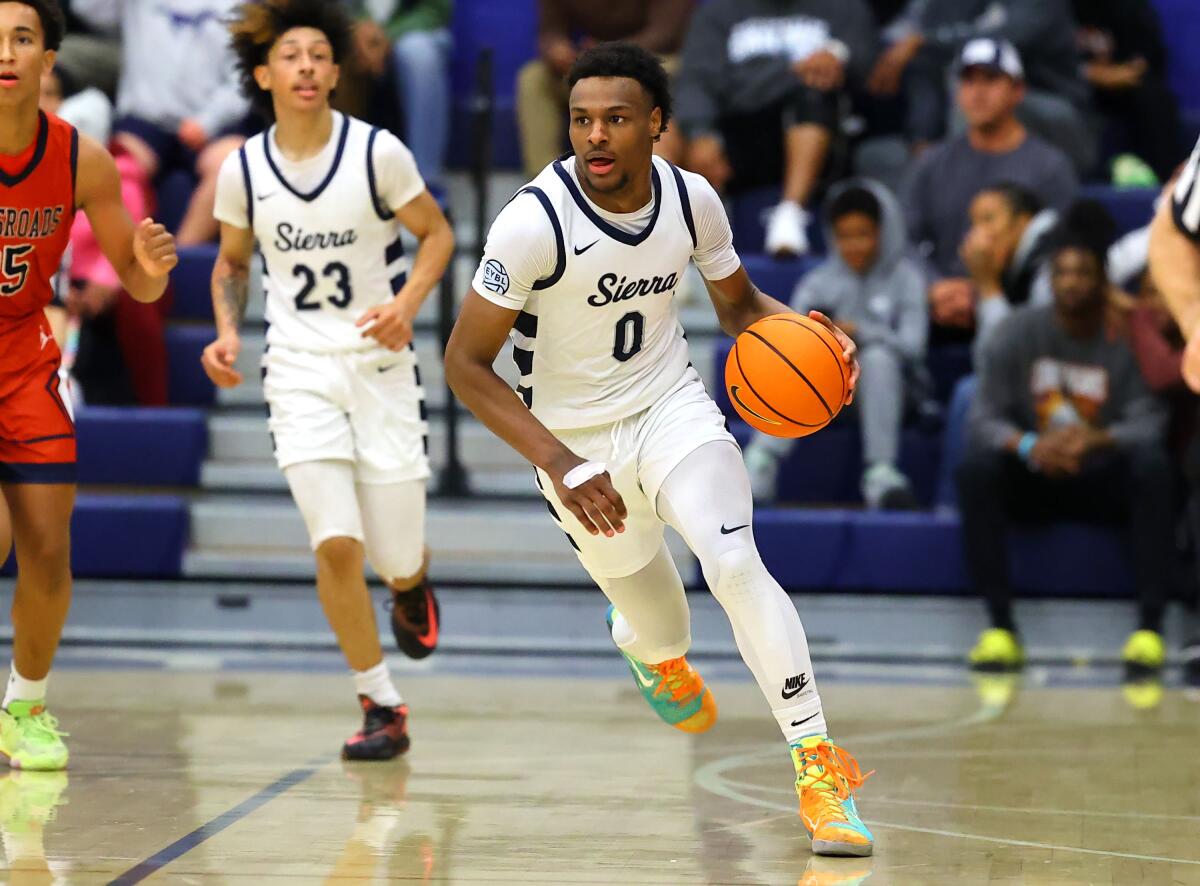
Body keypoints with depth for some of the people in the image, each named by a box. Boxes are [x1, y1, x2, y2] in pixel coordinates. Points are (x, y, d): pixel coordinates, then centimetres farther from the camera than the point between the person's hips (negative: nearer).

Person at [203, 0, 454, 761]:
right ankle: (383, 708, -1)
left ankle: (411, 585, 43)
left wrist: (406, 304, -16)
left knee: (395, 555, 3)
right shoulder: (242, 170, -1)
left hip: (381, 364, -1)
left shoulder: (377, 152, -9)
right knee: (335, 545, -14)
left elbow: (437, 233, 1)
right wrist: (228, 331, -3)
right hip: (299, 369, 1)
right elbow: (233, 260, 15)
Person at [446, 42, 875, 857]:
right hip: (575, 439, -1)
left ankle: (816, 759, -15)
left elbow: (739, 303, 7)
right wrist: (559, 465, -29)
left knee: (736, 565, -22)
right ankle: (656, 651, 54)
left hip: (671, 406, 1)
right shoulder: (535, 221, -25)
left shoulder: (692, 199, -12)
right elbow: (466, 362, -20)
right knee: (655, 625, 14)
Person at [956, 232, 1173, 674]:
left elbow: (1149, 423, -15)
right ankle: (1000, 624, -29)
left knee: (1153, 467, -33)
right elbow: (983, 421, -10)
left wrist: (1099, 439, -38)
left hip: (1104, 486, -1)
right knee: (976, 467, -30)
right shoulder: (1017, 333, -3)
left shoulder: (1129, 337, -5)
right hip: (1032, 484, 1)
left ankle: (1150, 624, -32)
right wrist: (1029, 446, -33)